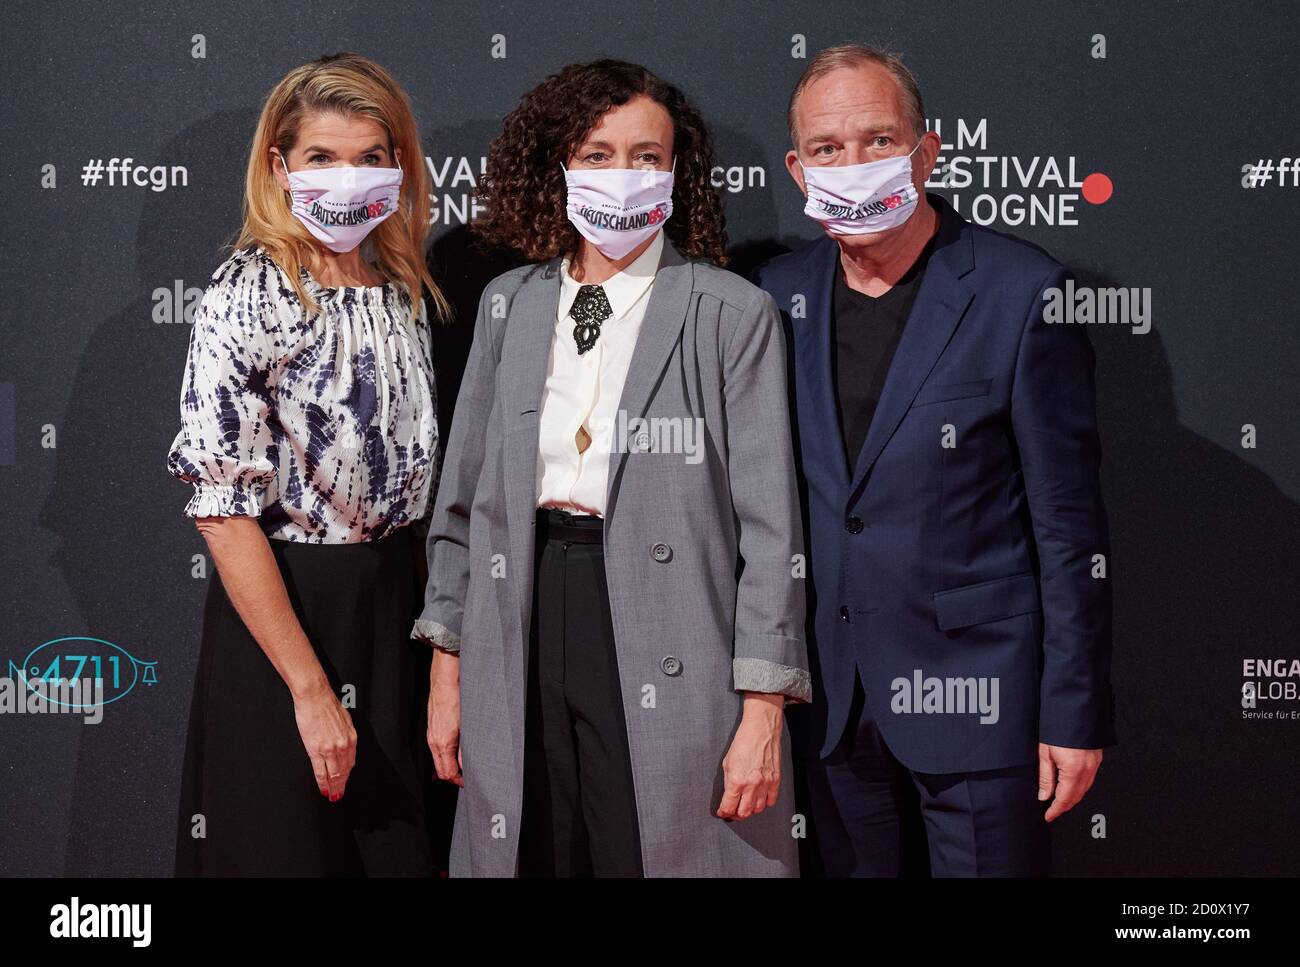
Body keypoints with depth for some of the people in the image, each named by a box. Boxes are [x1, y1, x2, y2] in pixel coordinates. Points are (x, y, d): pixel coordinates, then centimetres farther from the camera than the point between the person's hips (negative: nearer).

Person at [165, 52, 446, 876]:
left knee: (395, 845, 14)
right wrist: (310, 689, -19)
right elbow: (223, 507, -18)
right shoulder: (247, 297, -14)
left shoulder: (403, 289, 4)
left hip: (393, 598, 6)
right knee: (289, 845, 7)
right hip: (280, 606, -6)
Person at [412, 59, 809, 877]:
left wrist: (762, 713, -10)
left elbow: (769, 521, -6)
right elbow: (463, 496, 13)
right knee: (541, 856, 10)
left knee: (660, 855, 1)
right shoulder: (508, 305, 9)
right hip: (524, 634, 4)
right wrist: (447, 668, 10)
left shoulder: (733, 313, -3)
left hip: (669, 656, -3)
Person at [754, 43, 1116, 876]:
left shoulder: (1020, 292, -10)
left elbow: (1068, 524, -9)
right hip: (835, 705, 5)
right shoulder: (778, 295, 4)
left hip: (978, 697, -4)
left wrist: (1074, 712, -9)